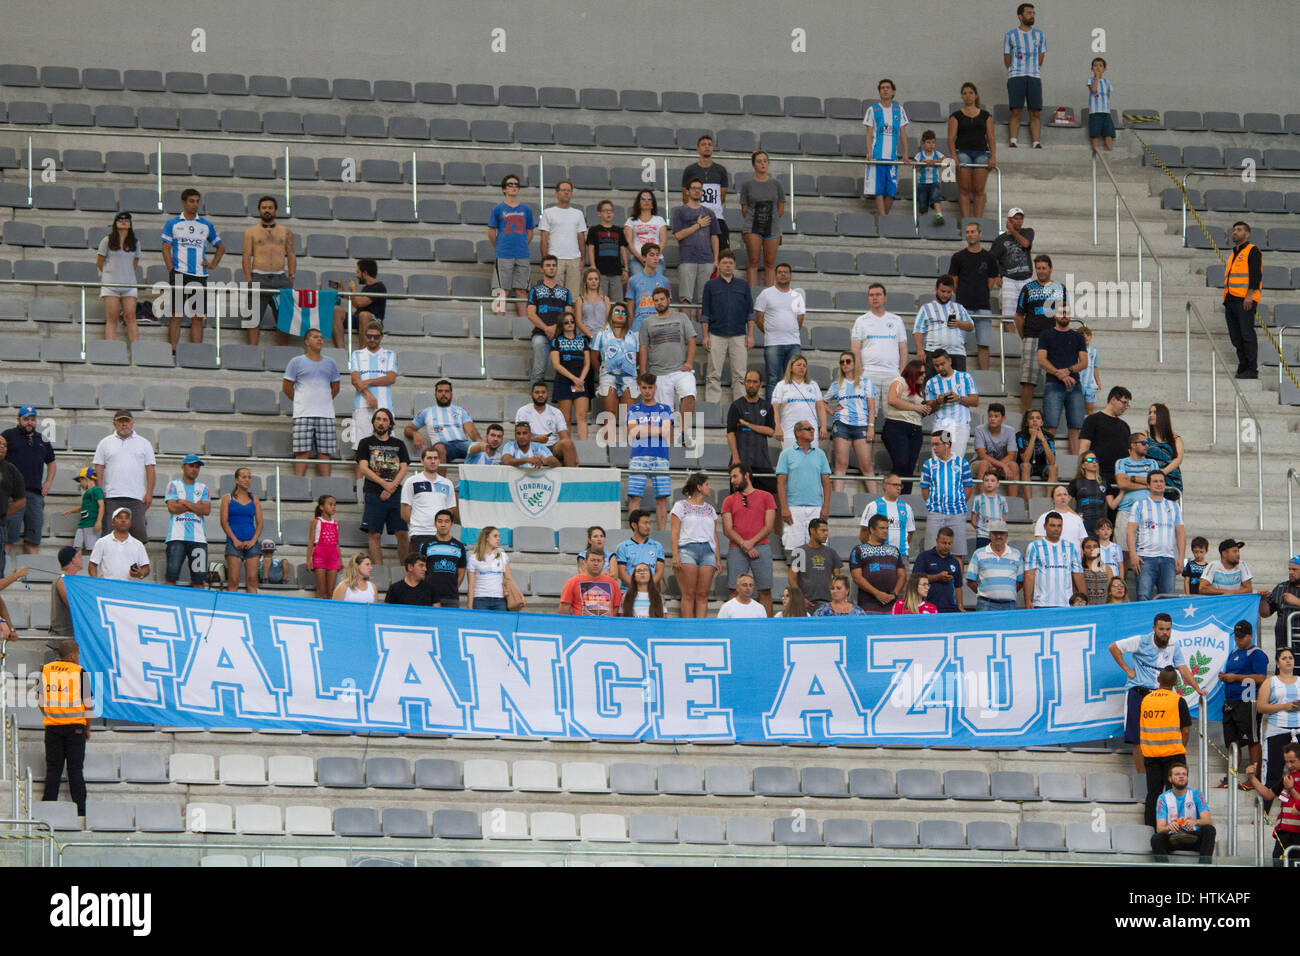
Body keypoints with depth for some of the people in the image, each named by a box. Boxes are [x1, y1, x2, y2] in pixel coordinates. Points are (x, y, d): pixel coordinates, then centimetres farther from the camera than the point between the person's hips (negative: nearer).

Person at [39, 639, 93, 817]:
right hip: (75, 726, -3)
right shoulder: (79, 672, -6)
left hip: (52, 727, 3)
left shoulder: (45, 670, 6)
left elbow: (41, 702, 10)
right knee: (75, 769, 2)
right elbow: (88, 704, -4)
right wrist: (88, 728, 7)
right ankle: (80, 810, 0)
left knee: (53, 769, 5)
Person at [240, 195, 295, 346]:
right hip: (259, 277, -2)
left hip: (280, 278, 2)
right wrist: (249, 280, -8)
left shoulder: (286, 232, 15)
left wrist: (291, 277, 0)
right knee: (254, 320, -5)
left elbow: (291, 255, 12)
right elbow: (246, 256, 3)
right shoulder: (251, 232, 9)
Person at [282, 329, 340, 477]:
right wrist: (300, 403, 8)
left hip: (326, 414, 3)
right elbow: (286, 387, 7)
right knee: (303, 452, -9)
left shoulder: (330, 363, 16)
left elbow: (335, 387, 24)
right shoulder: (296, 362, 6)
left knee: (325, 453, -1)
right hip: (303, 415, -3)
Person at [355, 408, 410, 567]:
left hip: (396, 494, 2)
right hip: (374, 494, -2)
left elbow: (403, 469, 8)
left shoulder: (399, 444, 17)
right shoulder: (366, 443, 11)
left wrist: (391, 488, -8)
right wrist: (384, 484, -11)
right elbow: (363, 468, 0)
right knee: (375, 534, -8)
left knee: (403, 533, -8)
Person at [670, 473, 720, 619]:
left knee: (703, 594, -4)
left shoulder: (710, 509, 23)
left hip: (708, 551, 4)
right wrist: (675, 555, -10)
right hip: (688, 549, -4)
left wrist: (717, 559, 14)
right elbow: (674, 533, 1)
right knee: (689, 594, -9)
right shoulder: (681, 506, 8)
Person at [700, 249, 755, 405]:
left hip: (739, 336, 1)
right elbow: (705, 313, 6)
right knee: (714, 374, -2)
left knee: (740, 375, -1)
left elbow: (750, 313, 12)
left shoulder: (743, 286, 12)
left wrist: (750, 335, 3)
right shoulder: (711, 285, 7)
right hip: (717, 336, -1)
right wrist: (705, 336, -2)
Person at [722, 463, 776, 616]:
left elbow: (769, 527, 2)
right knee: (735, 591, -5)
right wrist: (744, 545, -11)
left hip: (761, 547, -1)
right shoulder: (729, 501, 13)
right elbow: (727, 530, 4)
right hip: (736, 550, 1)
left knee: (765, 591, -2)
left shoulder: (765, 497, 9)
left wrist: (751, 542, -11)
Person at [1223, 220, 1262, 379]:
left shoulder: (1252, 251, -1)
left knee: (1247, 334, -12)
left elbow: (1256, 274, -11)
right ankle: (1243, 367, 11)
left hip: (1245, 301, -9)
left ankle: (1252, 370, -13)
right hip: (1231, 301, 9)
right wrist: (1226, 300, 20)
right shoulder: (1234, 254, 24)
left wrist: (1249, 295, -20)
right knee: (1236, 337, 6)